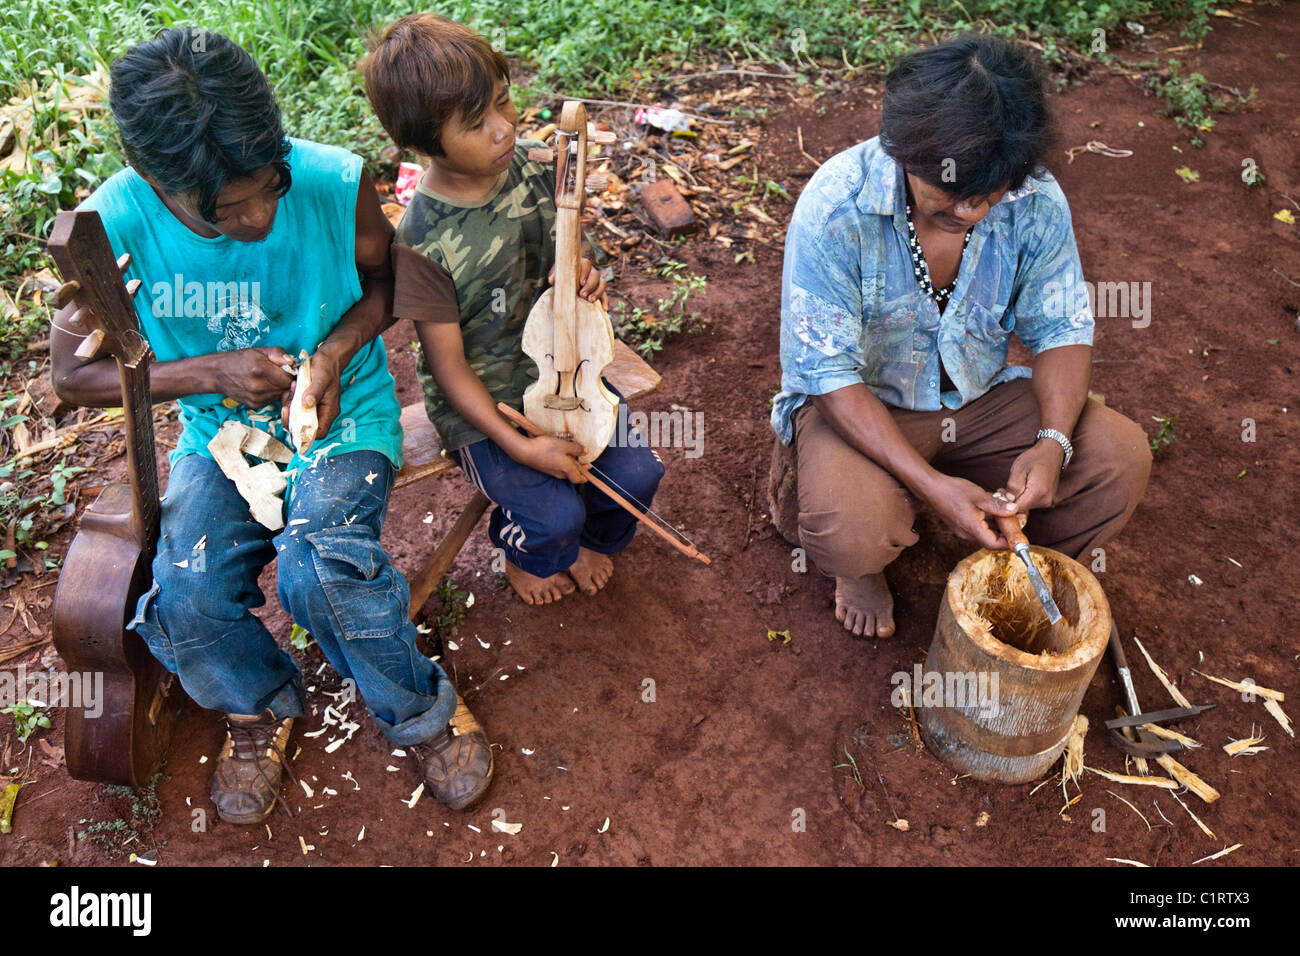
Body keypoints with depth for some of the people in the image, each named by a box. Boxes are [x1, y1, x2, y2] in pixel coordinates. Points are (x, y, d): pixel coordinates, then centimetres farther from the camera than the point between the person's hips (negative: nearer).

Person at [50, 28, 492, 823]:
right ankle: (262, 705, 17)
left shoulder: (336, 185, -19)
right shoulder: (112, 226, -16)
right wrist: (212, 372, -20)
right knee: (184, 602, -19)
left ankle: (423, 710, 3)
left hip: (343, 417, -2)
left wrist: (336, 350, -17)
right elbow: (75, 375, -5)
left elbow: (388, 280, 2)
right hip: (221, 432, 2)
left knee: (322, 568, -28)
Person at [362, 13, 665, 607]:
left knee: (637, 474, -5)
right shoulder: (421, 243, -26)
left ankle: (593, 540, 31)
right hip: (479, 402, -5)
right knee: (555, 516, -16)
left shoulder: (534, 169, -9)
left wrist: (582, 278, -14)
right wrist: (521, 447, -23)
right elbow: (448, 366, -19)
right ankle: (526, 551, 24)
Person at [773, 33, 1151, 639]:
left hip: (981, 398, 4)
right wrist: (931, 484, -32)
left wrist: (1052, 442, -22)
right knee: (850, 531, -33)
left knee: (1122, 457, -15)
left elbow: (1061, 328, -2)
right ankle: (863, 567, 9)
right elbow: (829, 371, -24)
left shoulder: (1037, 201, -13)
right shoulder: (836, 207, -26)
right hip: (860, 404, -4)